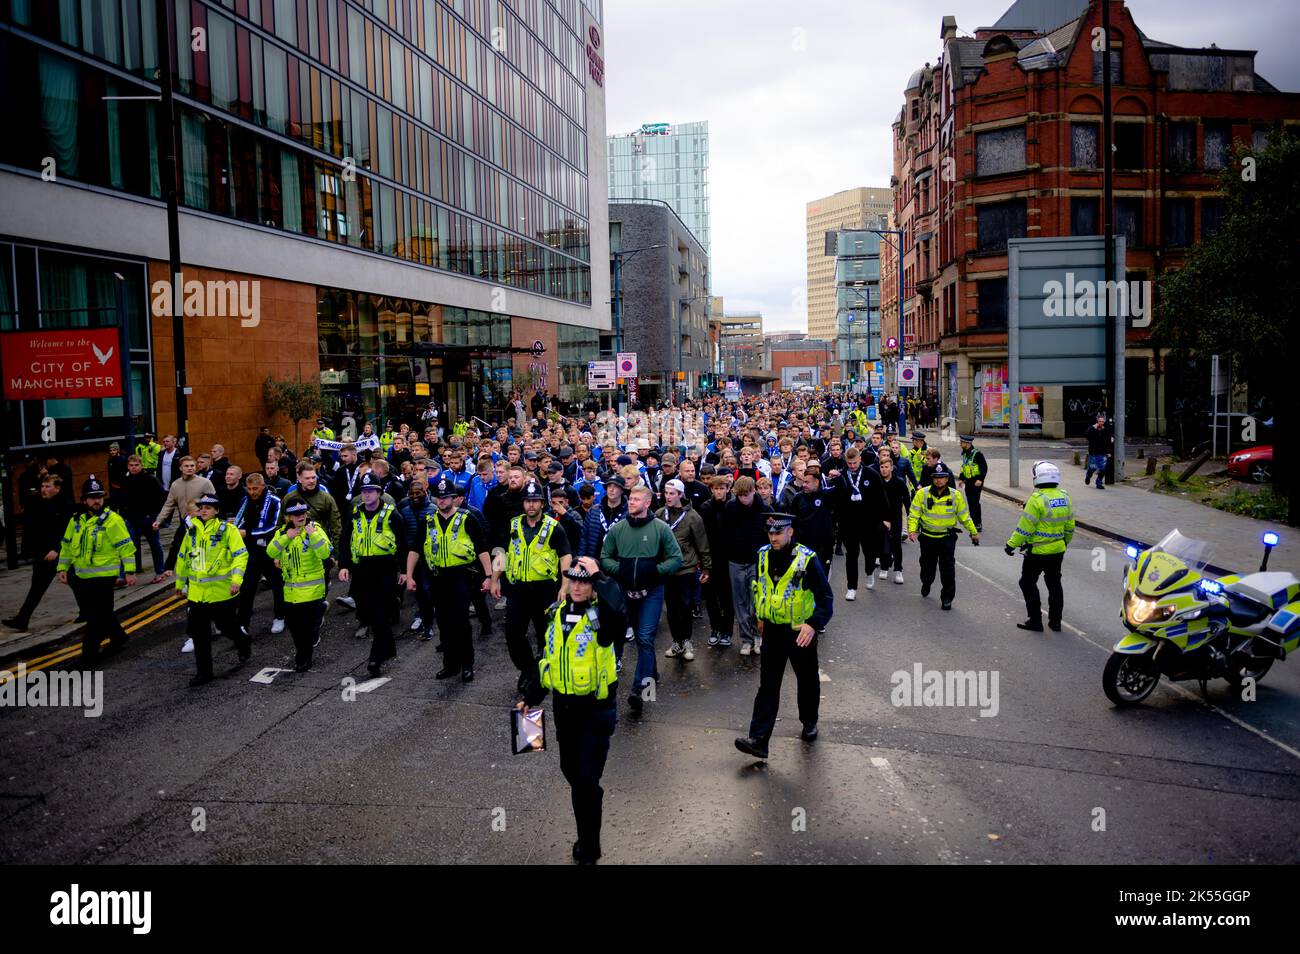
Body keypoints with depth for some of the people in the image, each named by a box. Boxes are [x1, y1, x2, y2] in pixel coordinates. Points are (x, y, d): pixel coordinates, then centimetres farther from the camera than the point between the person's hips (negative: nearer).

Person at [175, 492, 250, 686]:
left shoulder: (227, 530, -7)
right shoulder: (192, 530, 9)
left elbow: (241, 554, -13)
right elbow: (183, 557, 20)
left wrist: (236, 579, -24)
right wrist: (180, 582, 25)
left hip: (222, 591, -5)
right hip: (197, 592, 5)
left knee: (227, 627, 9)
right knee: (199, 633, 5)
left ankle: (244, 644, 41)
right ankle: (203, 672, 15)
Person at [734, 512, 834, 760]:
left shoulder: (807, 559, -17)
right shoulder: (763, 555, -2)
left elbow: (825, 597, -15)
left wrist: (814, 625, -27)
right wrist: (760, 615, 19)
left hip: (800, 633, -3)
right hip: (773, 630, 3)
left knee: (807, 681, 16)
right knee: (767, 685, 0)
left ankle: (810, 723, 39)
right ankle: (758, 739, -3)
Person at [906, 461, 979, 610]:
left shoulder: (956, 495, -4)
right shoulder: (922, 494, -7)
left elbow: (964, 516, 7)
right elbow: (914, 514, -5)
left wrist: (974, 532, 12)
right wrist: (912, 530, -19)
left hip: (947, 538, -1)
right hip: (927, 537, 1)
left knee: (947, 569, -4)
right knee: (927, 565, 17)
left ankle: (947, 597, 8)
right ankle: (926, 584, 47)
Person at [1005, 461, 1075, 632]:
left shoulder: (1037, 499, -20)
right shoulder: (1065, 498, 3)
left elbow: (1025, 527, -18)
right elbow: (1070, 527, 12)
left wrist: (1012, 544, -9)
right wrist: (1065, 542, 27)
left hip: (1038, 552, -7)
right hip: (1058, 550, 7)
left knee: (1028, 583, 7)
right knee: (1054, 584, 16)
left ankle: (1035, 621, 9)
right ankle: (1055, 621, 22)